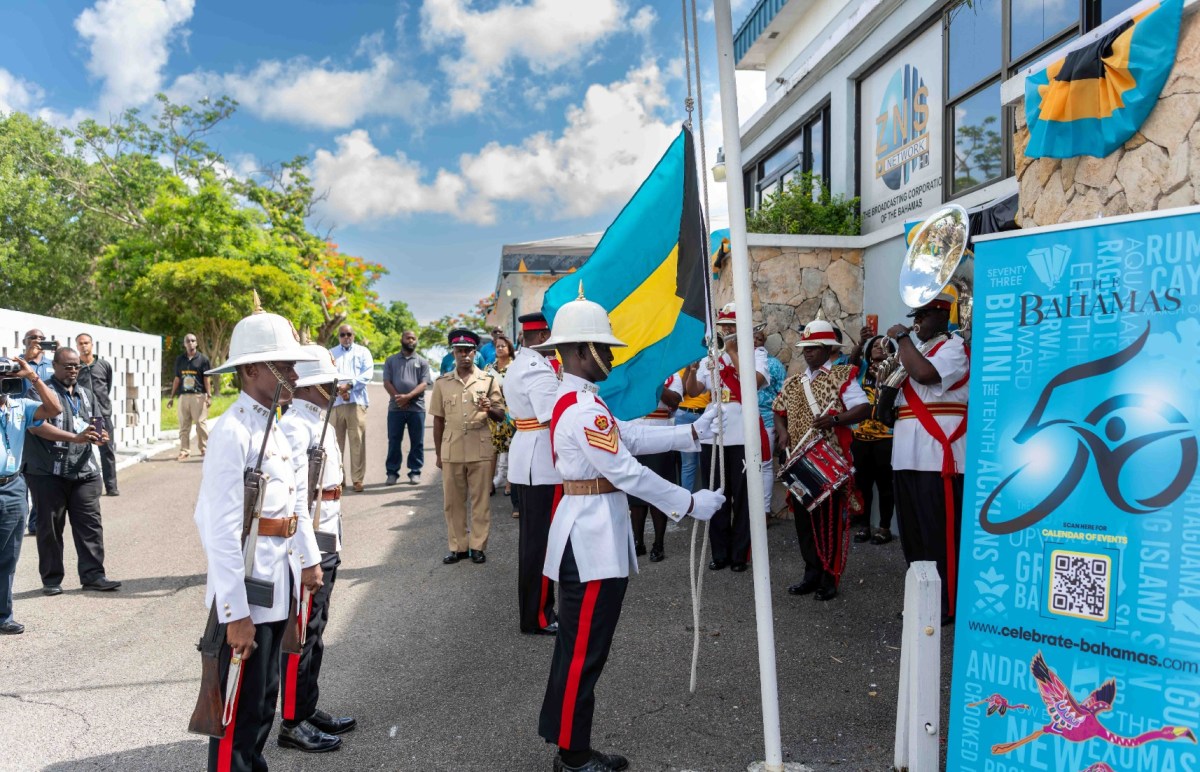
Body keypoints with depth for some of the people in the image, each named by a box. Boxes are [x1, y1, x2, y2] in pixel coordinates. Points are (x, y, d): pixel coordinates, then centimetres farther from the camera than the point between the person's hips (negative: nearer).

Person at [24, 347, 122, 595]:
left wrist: (99, 437, -4)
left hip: (84, 471, 5)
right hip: (48, 472, -5)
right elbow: (36, 426, -18)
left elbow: (95, 428, 20)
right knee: (50, 527, 5)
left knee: (90, 524, 1)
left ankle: (92, 575, 6)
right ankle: (51, 579, 15)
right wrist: (76, 438, -25)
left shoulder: (85, 394, 16)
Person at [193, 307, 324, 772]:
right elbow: (220, 528, -23)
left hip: (280, 583, 9)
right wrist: (235, 612, -22)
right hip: (247, 593, -9)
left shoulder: (275, 427, 9)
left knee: (264, 701, 21)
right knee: (239, 708, 6)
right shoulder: (233, 432, -19)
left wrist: (308, 560, 17)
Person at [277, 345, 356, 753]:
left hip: (326, 539, 9)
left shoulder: (317, 420, 12)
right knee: (302, 632, 1)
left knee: (314, 630, 17)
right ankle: (292, 723, 13)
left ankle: (308, 708, 29)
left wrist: (330, 544, 18)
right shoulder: (296, 425, -18)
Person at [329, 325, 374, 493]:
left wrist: (349, 385, -12)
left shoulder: (363, 351, 14)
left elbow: (368, 374, 0)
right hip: (335, 402, 2)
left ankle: (357, 479, -3)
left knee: (357, 441, -6)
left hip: (357, 401, -2)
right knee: (335, 441, 0)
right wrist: (338, 389, -12)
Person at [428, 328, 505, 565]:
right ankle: (457, 546, 18)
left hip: (480, 450, -1)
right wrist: (438, 454, 9)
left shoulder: (489, 380, 4)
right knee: (452, 502, 7)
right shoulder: (442, 383, 8)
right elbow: (438, 420, 10)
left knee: (480, 501, 4)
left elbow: (501, 416, 5)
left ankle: (478, 546, 14)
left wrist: (489, 409, -17)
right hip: (451, 451, 2)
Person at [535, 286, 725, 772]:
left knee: (580, 647, 17)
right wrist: (690, 504, -16)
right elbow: (628, 473, -23)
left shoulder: (577, 400, 13)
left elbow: (632, 438, 13)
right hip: (592, 540, -11)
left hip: (592, 536, 11)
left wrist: (693, 432, 8)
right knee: (582, 650, 1)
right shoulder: (583, 409, -21)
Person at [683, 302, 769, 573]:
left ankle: (740, 554, 15)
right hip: (713, 435, 4)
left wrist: (732, 352, -16)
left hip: (743, 436, -4)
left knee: (742, 497, 4)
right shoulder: (711, 357, 11)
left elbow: (755, 381, -20)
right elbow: (692, 391, 3)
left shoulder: (755, 354, 0)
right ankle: (720, 552, 22)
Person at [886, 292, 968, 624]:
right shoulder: (918, 348, 21)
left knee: (939, 536, -4)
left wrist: (901, 337, -14)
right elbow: (896, 405, 26)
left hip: (937, 458, -9)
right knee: (914, 534, 14)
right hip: (908, 457, 9)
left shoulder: (953, 347, -5)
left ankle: (945, 606, 4)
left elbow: (924, 374, -27)